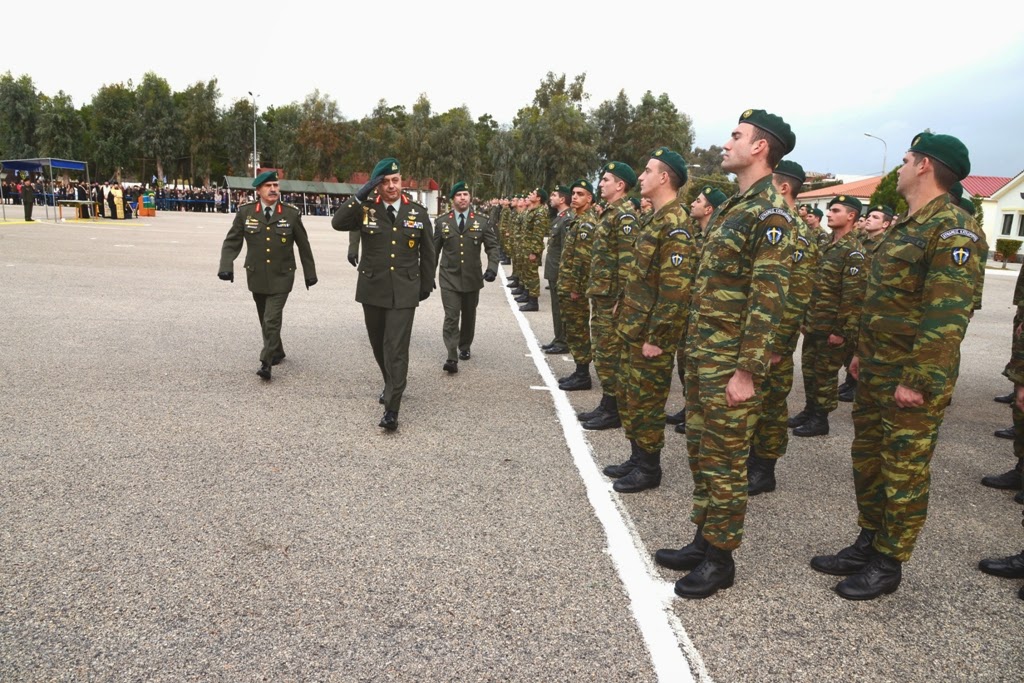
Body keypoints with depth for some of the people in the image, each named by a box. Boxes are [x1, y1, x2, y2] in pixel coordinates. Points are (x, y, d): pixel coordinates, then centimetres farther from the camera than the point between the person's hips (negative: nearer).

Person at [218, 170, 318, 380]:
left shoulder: (291, 213, -5)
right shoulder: (245, 212, -2)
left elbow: (303, 245, 3)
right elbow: (232, 241, 1)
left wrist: (310, 273, 9)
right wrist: (226, 265, -15)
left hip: (281, 278, -3)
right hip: (257, 277, 3)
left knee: (272, 320, -12)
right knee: (265, 320, 15)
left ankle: (266, 363, -7)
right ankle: (277, 352, 35)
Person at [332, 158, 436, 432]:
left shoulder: (418, 213, 1)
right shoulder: (366, 209, -2)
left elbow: (428, 253, 9)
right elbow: (337, 223, -18)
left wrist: (426, 284, 12)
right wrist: (360, 196, -22)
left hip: (404, 293, -2)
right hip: (372, 290, 2)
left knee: (396, 349, -8)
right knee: (379, 345, 17)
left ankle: (391, 409, -5)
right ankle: (391, 384, 42)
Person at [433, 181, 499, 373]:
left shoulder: (481, 221, 2)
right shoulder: (442, 221, 3)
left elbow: (492, 246, 3)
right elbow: (434, 249, 8)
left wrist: (492, 268, -12)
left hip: (472, 278, 2)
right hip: (449, 278, -2)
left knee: (468, 316, 15)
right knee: (451, 317, -10)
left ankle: (464, 347, 36)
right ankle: (452, 358, -13)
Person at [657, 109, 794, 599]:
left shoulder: (769, 214, -15)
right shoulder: (730, 208, 15)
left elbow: (768, 298, -20)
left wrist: (748, 370, -22)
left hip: (730, 361, -9)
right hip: (700, 354, 9)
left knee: (724, 461, 1)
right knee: (700, 453, 16)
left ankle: (720, 557, 15)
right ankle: (704, 540, 29)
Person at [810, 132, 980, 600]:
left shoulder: (950, 230, -17)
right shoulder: (905, 226, 14)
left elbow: (948, 315, -23)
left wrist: (919, 381, -24)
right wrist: (863, 352, 20)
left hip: (912, 379, -10)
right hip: (875, 372, 10)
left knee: (904, 473, 3)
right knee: (867, 459, 17)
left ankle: (888, 564, 17)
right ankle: (867, 545, 31)